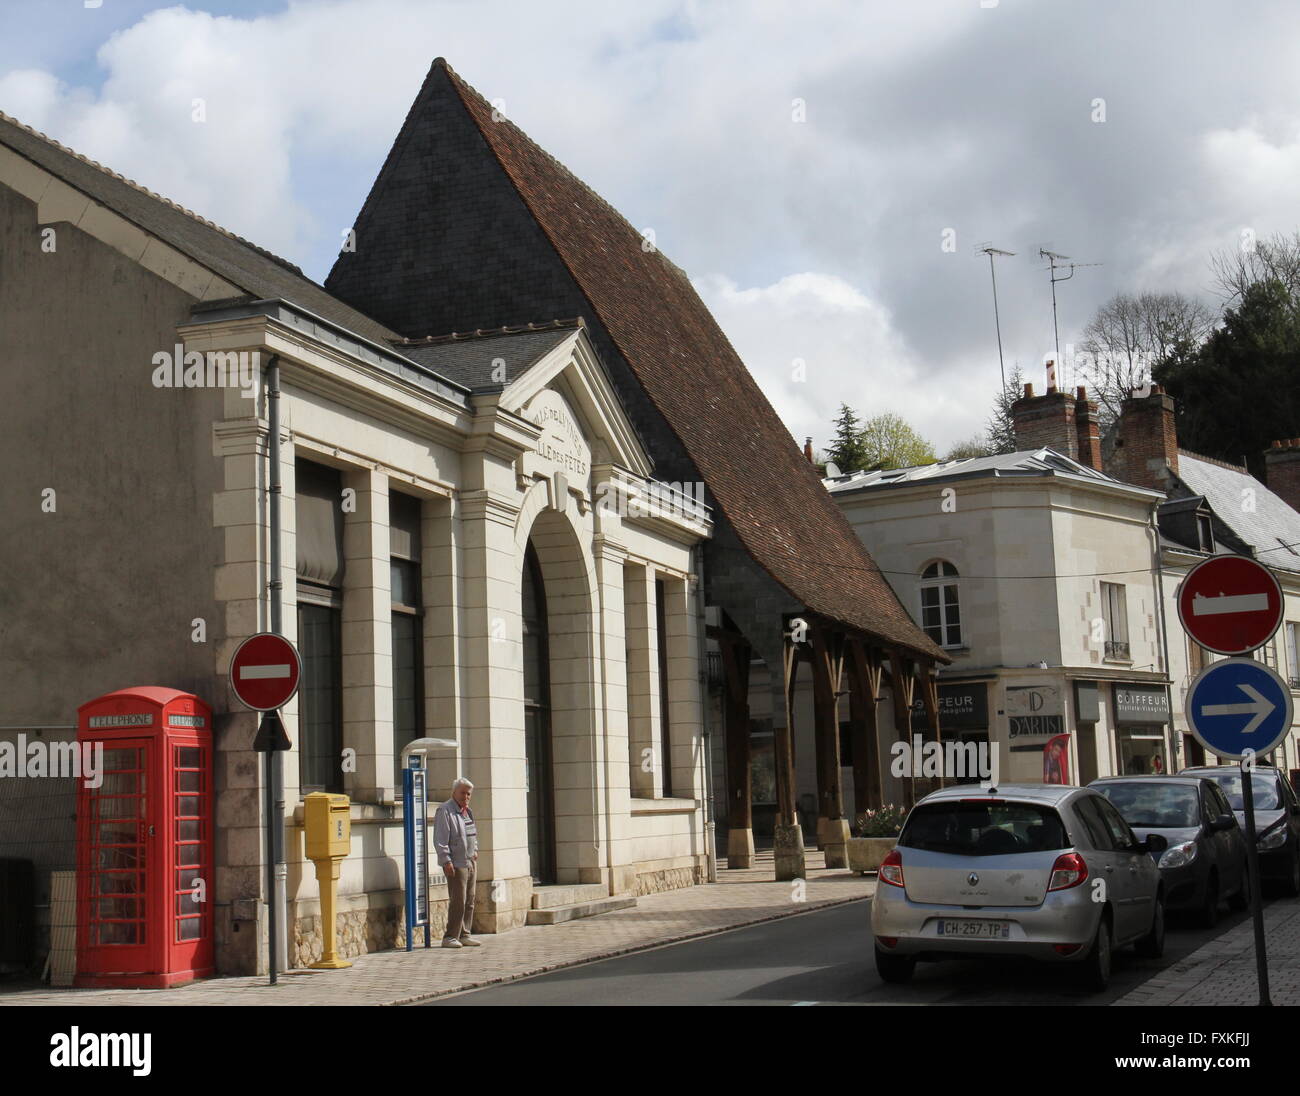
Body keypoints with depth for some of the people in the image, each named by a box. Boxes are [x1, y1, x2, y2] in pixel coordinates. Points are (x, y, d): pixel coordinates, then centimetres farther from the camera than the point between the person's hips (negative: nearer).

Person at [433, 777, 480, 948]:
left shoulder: (468, 811, 17)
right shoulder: (445, 811, -10)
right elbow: (440, 839, -15)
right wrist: (446, 860, -20)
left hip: (471, 862, 9)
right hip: (456, 863, -9)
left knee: (469, 901, 10)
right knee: (458, 901, -10)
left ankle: (464, 935, 17)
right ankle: (450, 937, -4)